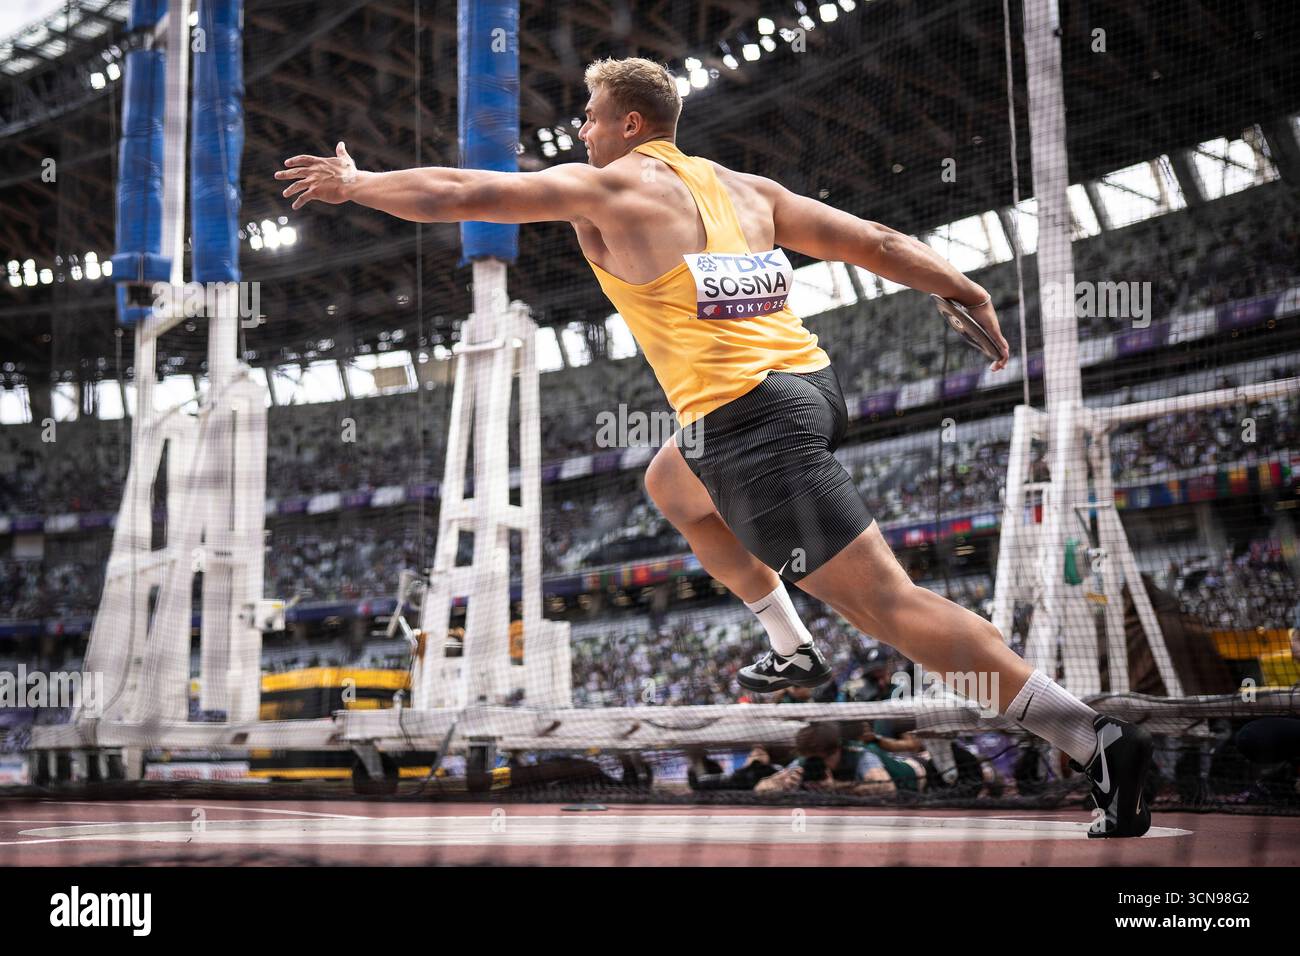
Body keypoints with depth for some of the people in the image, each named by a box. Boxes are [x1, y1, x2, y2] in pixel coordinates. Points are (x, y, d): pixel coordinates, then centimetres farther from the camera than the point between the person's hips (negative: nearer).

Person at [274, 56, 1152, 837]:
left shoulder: (605, 187, 1)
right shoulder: (744, 188, 18)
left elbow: (452, 195, 4)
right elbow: (875, 242, 16)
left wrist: (352, 184, 19)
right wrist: (968, 295, 20)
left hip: (749, 418, -8)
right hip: (810, 383, 8)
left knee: (888, 605, -8)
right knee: (670, 485, 34)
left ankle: (1097, 738, -11)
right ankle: (795, 649, 35)